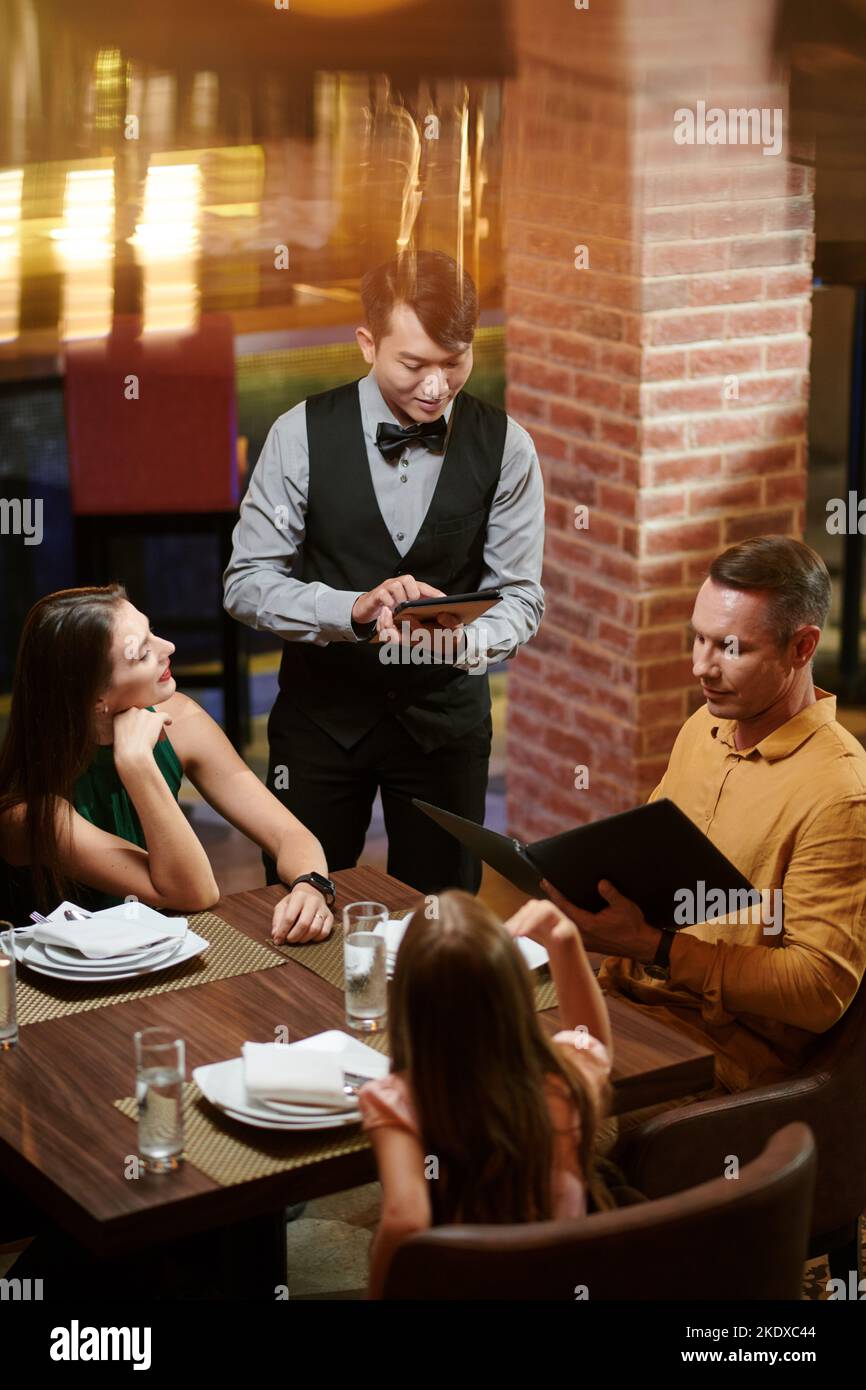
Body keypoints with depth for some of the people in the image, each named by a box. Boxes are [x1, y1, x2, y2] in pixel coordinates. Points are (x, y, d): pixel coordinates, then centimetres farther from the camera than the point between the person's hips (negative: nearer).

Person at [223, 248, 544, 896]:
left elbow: (520, 595, -4)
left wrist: (467, 640, -27)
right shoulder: (302, 434, -10)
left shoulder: (504, 446, -7)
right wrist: (354, 608, -27)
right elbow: (248, 582, -10)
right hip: (322, 709, -1)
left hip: (444, 714, 1)